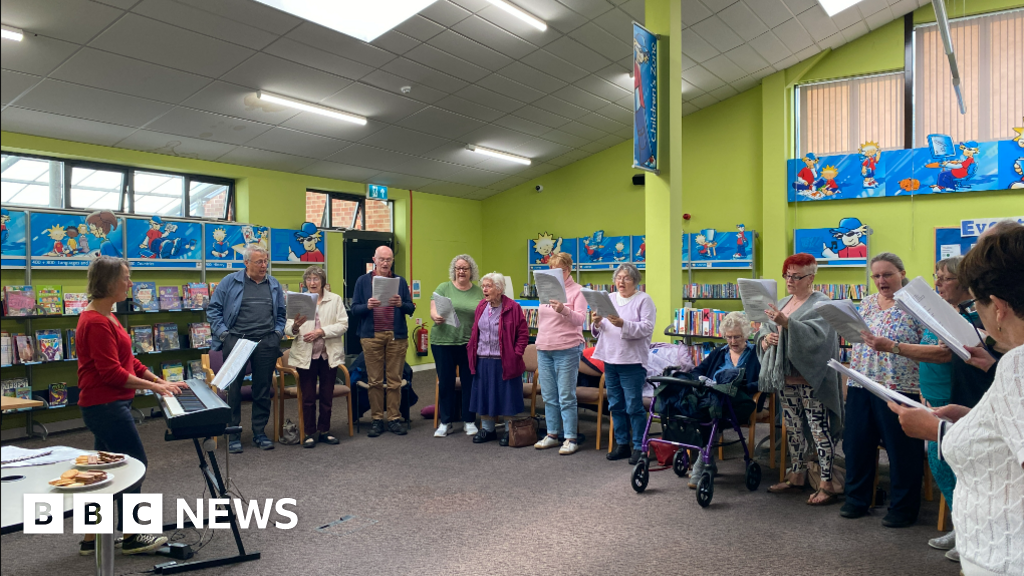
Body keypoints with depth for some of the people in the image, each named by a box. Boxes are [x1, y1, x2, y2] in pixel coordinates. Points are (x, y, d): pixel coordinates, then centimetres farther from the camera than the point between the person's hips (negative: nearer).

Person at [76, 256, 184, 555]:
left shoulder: (106, 317, 13)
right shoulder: (96, 322, -19)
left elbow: (127, 360, 16)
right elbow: (111, 372, -22)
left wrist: (161, 381, 12)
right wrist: (153, 386, -16)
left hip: (105, 406, 10)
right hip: (106, 406, -10)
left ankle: (91, 539, 25)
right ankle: (131, 538, 12)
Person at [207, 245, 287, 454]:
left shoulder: (274, 284, 12)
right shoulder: (230, 282, 2)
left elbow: (281, 313, 18)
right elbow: (213, 309, 2)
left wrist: (278, 332, 4)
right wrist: (222, 333, -6)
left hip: (266, 343, 3)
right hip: (236, 341, -3)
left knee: (263, 389, 8)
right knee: (233, 389, 3)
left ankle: (259, 432, 19)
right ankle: (233, 434, 13)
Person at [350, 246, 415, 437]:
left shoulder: (400, 281, 10)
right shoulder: (363, 281, 8)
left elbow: (411, 309, 7)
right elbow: (354, 309, 3)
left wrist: (401, 304, -14)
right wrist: (368, 306, -16)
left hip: (397, 336, 1)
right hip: (371, 336, -1)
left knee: (395, 381, 2)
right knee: (375, 381, 1)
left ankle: (394, 419, 10)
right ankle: (376, 420, 10)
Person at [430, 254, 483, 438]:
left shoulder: (479, 291, 7)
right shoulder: (443, 288, 2)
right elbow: (433, 310, -4)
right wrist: (436, 317, -26)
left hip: (470, 343, 1)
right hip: (443, 342, -1)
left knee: (469, 382, 7)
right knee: (445, 382, 6)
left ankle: (469, 421, 20)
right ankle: (445, 422, 18)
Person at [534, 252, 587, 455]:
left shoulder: (577, 290, -2)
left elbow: (580, 319, -11)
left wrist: (564, 310, -29)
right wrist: (540, 345, 18)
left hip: (567, 350, -6)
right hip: (544, 350, 6)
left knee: (566, 397, -3)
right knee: (549, 397, 11)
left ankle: (570, 439, 4)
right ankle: (552, 435, 21)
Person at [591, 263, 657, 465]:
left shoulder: (644, 300, -2)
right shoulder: (609, 299, 13)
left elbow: (647, 328, -15)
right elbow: (599, 331, 15)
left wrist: (623, 324, -27)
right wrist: (597, 323, -8)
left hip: (632, 361, -6)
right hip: (610, 359, 6)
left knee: (634, 406, -3)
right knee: (616, 406, 11)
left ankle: (639, 447, 7)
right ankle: (622, 444, 22)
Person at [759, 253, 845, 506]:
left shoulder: (821, 303, -8)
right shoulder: (783, 303, 14)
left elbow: (817, 335, -24)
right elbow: (764, 332, 16)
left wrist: (786, 322, -33)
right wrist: (766, 338, -7)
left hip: (812, 378, -7)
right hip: (787, 378, 7)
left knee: (819, 429, -3)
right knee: (793, 428, 14)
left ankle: (827, 483, 4)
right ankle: (797, 476, 25)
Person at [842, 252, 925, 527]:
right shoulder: (866, 304, 12)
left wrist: (895, 347, -22)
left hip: (900, 386, -6)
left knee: (902, 448, 4)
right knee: (856, 443, 10)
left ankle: (903, 508, 19)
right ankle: (857, 499, 25)